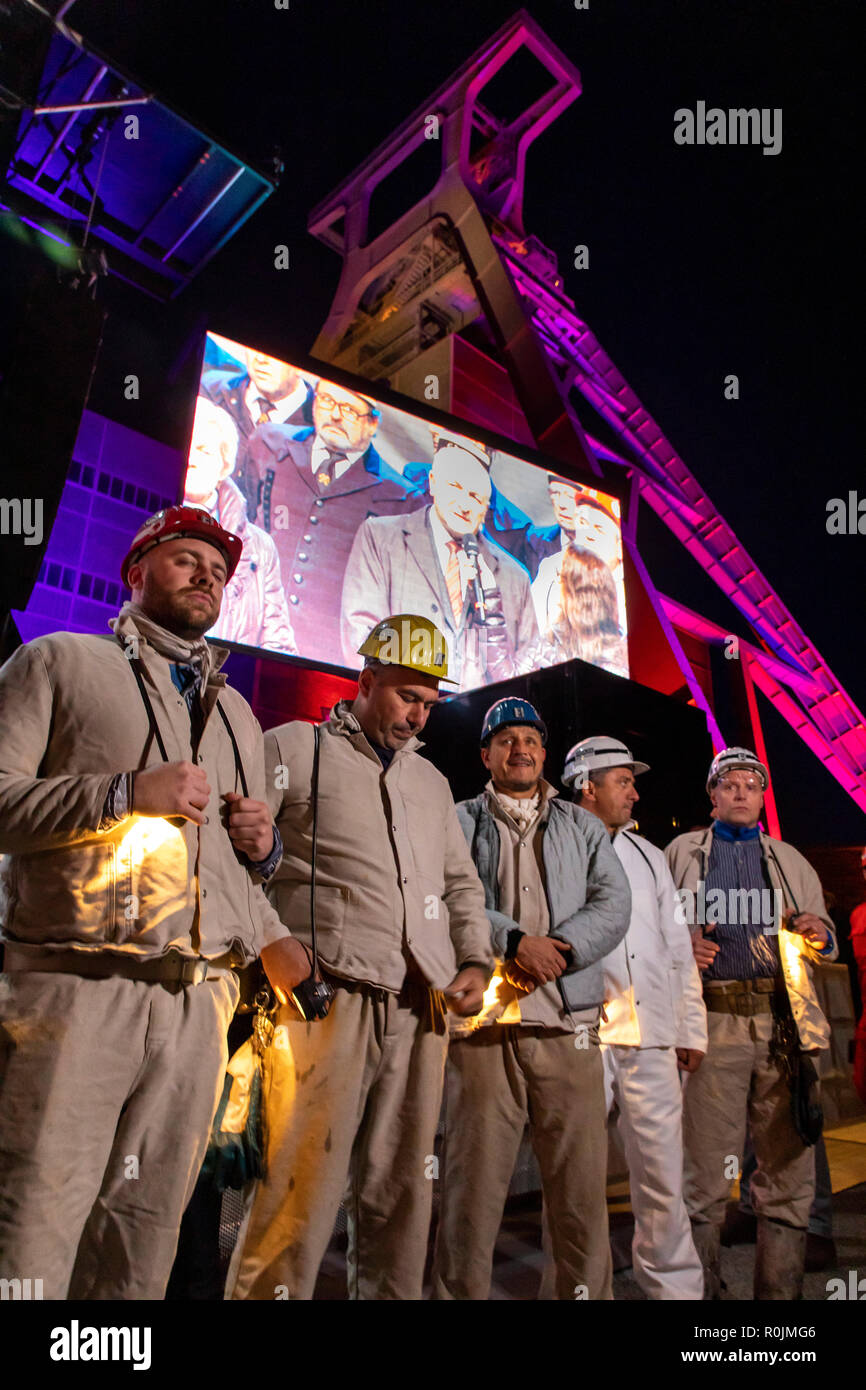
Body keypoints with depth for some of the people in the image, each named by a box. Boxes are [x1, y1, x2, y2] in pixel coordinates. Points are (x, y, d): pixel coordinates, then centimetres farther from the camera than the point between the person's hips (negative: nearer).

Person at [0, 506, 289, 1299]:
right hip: (79, 987, -4)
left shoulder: (238, 714, 24)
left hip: (199, 1002, 5)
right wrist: (126, 793, -14)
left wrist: (263, 847, 5)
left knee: (147, 1235, 8)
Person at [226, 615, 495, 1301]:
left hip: (422, 1008, 5)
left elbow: (462, 884, 26)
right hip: (328, 995, -5)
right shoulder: (295, 748, 6)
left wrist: (476, 962, 11)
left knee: (403, 1188, 9)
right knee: (305, 1190, -6)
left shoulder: (432, 781, 23)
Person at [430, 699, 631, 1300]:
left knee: (582, 1179, 5)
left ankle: (588, 1290, 20)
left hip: (568, 1023, 2)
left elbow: (613, 905, 5)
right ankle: (460, 1290, 18)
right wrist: (517, 942, -15)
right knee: (474, 1175, 3)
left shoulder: (582, 827, 18)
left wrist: (553, 952, -10)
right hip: (483, 1023, -2)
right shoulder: (459, 823, 10)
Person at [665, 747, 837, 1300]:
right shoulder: (682, 853, 11)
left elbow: (823, 934, 19)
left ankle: (782, 1290, 19)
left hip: (784, 1021, 3)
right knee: (707, 1176, 3)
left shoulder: (790, 860, 19)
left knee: (789, 1170, 5)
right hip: (714, 1021, -2)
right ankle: (701, 1287, 16)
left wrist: (820, 936, -4)